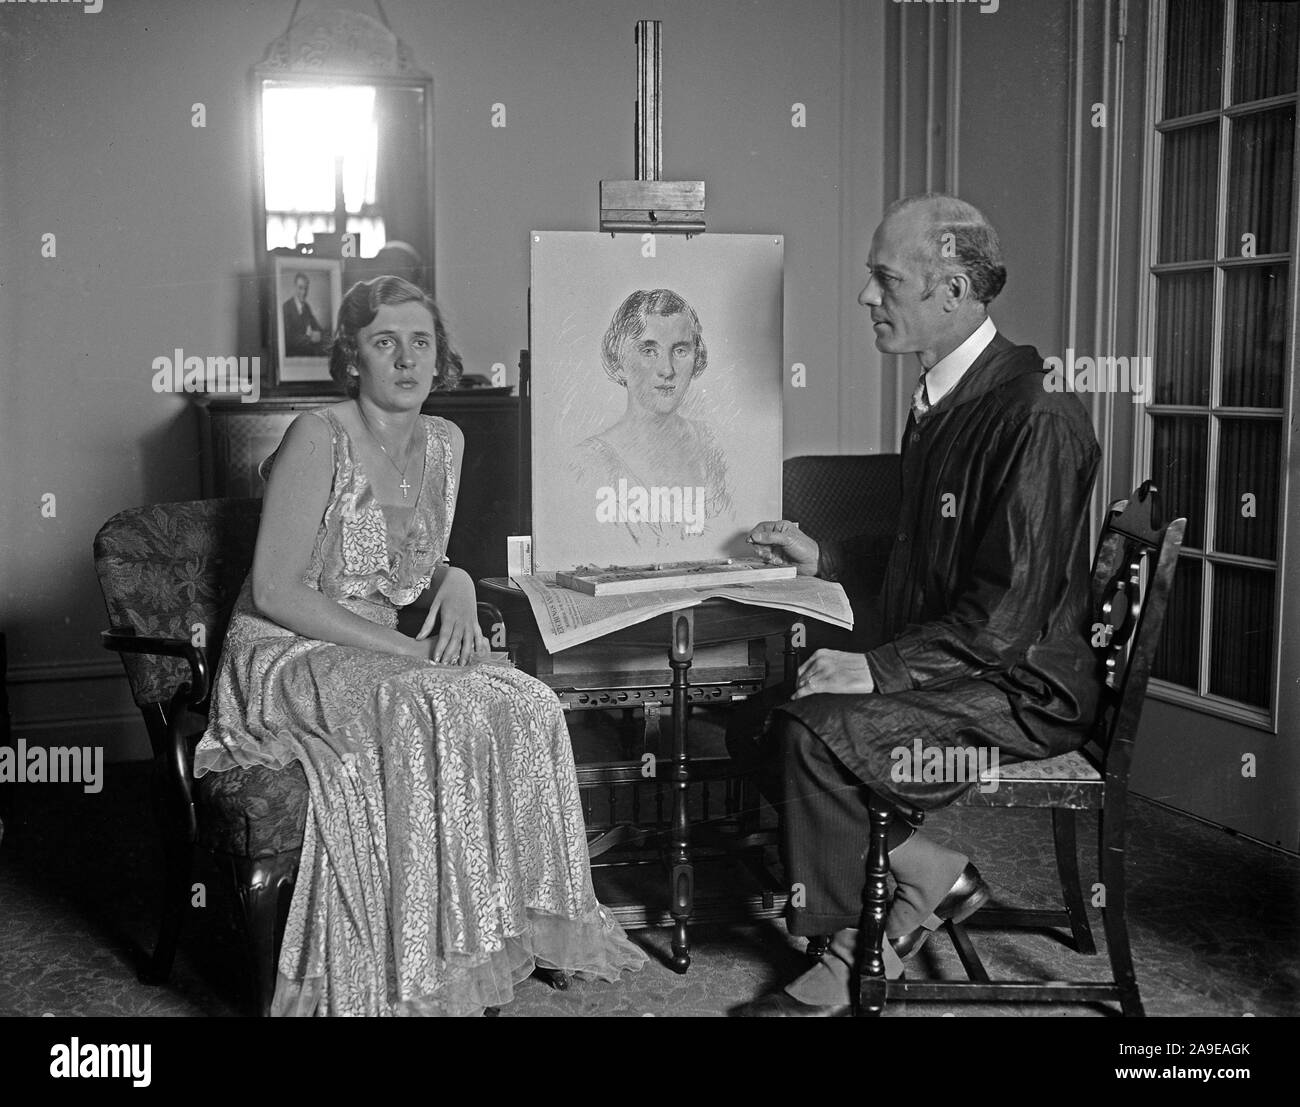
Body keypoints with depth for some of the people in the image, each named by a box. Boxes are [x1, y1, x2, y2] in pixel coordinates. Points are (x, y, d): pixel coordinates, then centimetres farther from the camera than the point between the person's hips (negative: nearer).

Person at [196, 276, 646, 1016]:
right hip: (289, 656, -6)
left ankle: (514, 925, -12)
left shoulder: (444, 442, 8)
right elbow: (274, 590, -17)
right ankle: (418, 975, -24)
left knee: (528, 708, -20)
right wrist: (399, 647, -21)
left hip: (385, 647, 6)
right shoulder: (321, 437, -13)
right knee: (429, 715, -34)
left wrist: (455, 581, -5)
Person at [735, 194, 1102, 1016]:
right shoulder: (940, 400, 10)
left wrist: (877, 668, -24)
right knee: (770, 720, -6)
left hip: (1025, 692, -9)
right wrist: (824, 560, 11)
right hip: (953, 670, 9)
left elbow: (1010, 608, -24)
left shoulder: (1036, 417, -20)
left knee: (813, 730, -23)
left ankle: (857, 958, -2)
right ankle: (935, 876, 4)